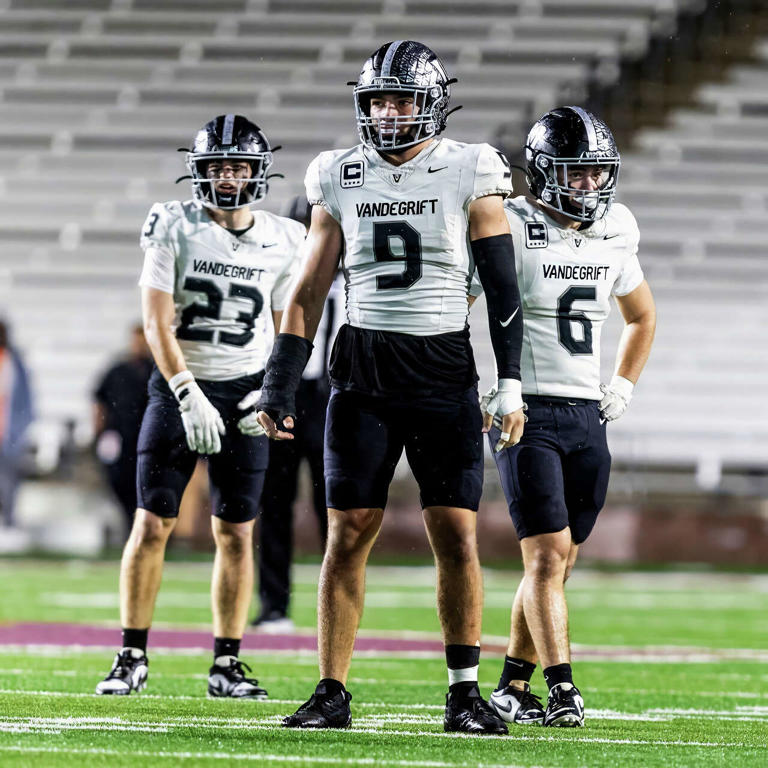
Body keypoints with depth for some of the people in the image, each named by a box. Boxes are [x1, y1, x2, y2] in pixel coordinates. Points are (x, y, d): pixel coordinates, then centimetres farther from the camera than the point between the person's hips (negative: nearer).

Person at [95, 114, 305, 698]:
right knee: (152, 524, -5)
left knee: (236, 534, 2)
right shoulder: (174, 227, -6)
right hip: (180, 386, -2)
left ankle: (227, 666, 10)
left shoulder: (283, 243, 2)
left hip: (245, 392, 2)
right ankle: (132, 659, 3)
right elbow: (157, 324, -10)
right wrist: (190, 397, -19)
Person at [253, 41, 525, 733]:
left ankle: (465, 694, 7)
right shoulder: (341, 180, 7)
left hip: (445, 371, -2)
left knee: (457, 534, -3)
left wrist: (511, 382, -5)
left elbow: (503, 287, 1)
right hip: (363, 371, 2)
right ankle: (332, 693, 4)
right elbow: (309, 293, 11)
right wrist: (281, 384, 6)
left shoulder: (469, 176, 0)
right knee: (349, 533, -1)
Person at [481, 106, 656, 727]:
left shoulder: (613, 236, 9)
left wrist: (624, 386, 14)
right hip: (526, 414, -6)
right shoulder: (508, 231, -9)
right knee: (548, 553, -13)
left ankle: (512, 688, 18)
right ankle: (562, 692, -15)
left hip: (587, 418, 6)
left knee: (557, 561, 7)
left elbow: (642, 318, 27)